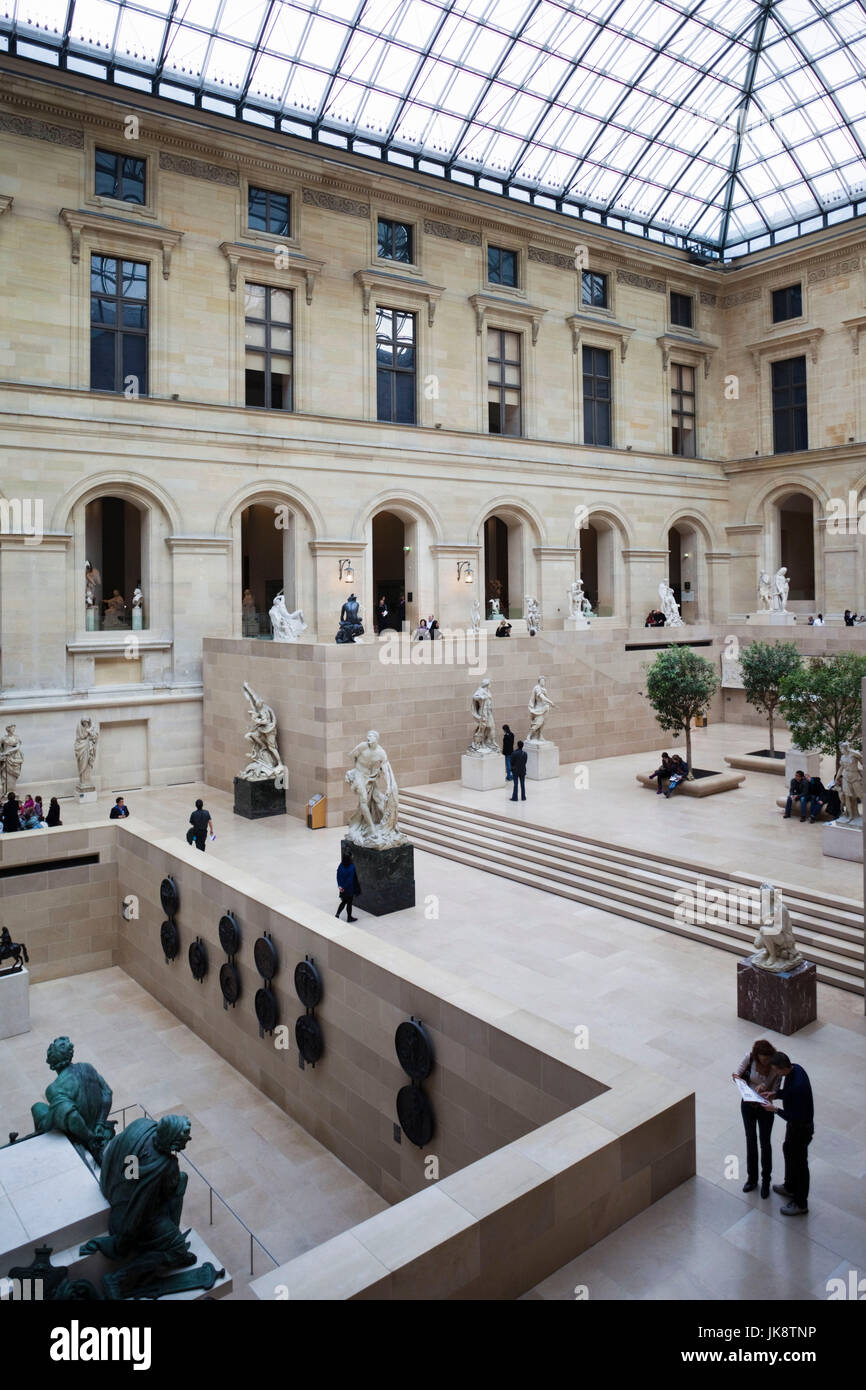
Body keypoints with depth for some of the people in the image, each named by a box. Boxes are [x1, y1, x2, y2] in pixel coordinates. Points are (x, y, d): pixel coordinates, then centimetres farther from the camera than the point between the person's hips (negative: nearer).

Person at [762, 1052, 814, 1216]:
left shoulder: (798, 1086, -39)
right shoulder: (794, 1068, -10)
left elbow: (796, 1117, -31)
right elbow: (788, 1092, 8)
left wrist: (775, 1109, -24)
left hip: (801, 1128, -9)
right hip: (794, 1124, 9)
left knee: (799, 1161, 10)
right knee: (788, 1150, 27)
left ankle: (801, 1204, 31)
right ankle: (790, 1187, 50)